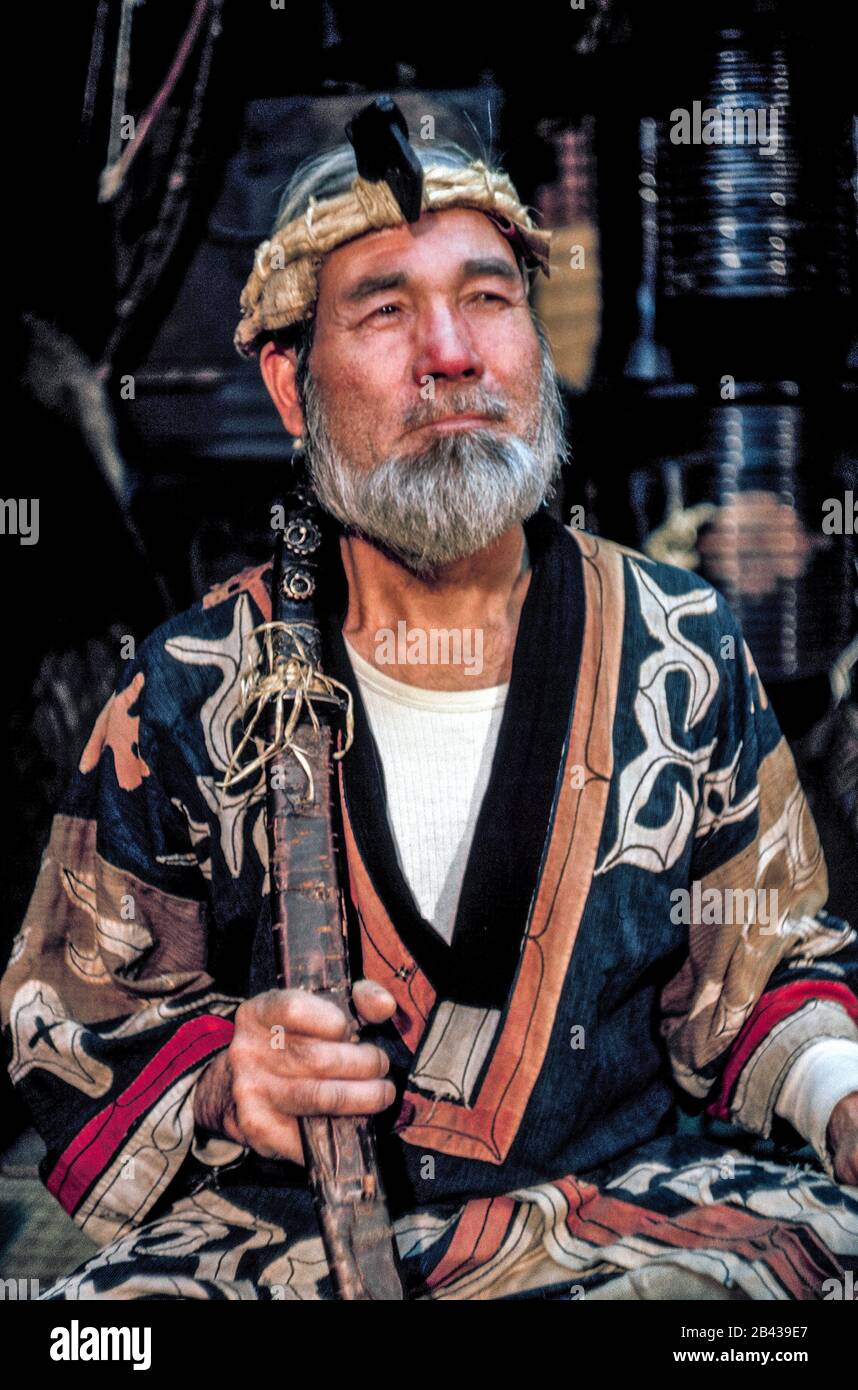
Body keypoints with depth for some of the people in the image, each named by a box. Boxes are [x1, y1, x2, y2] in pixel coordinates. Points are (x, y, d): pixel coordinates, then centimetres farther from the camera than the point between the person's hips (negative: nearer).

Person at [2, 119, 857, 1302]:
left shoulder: (683, 652, 1)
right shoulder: (192, 691, -3)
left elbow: (760, 965, 9)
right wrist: (218, 1075, -17)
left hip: (620, 1194, 3)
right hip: (279, 1224, -2)